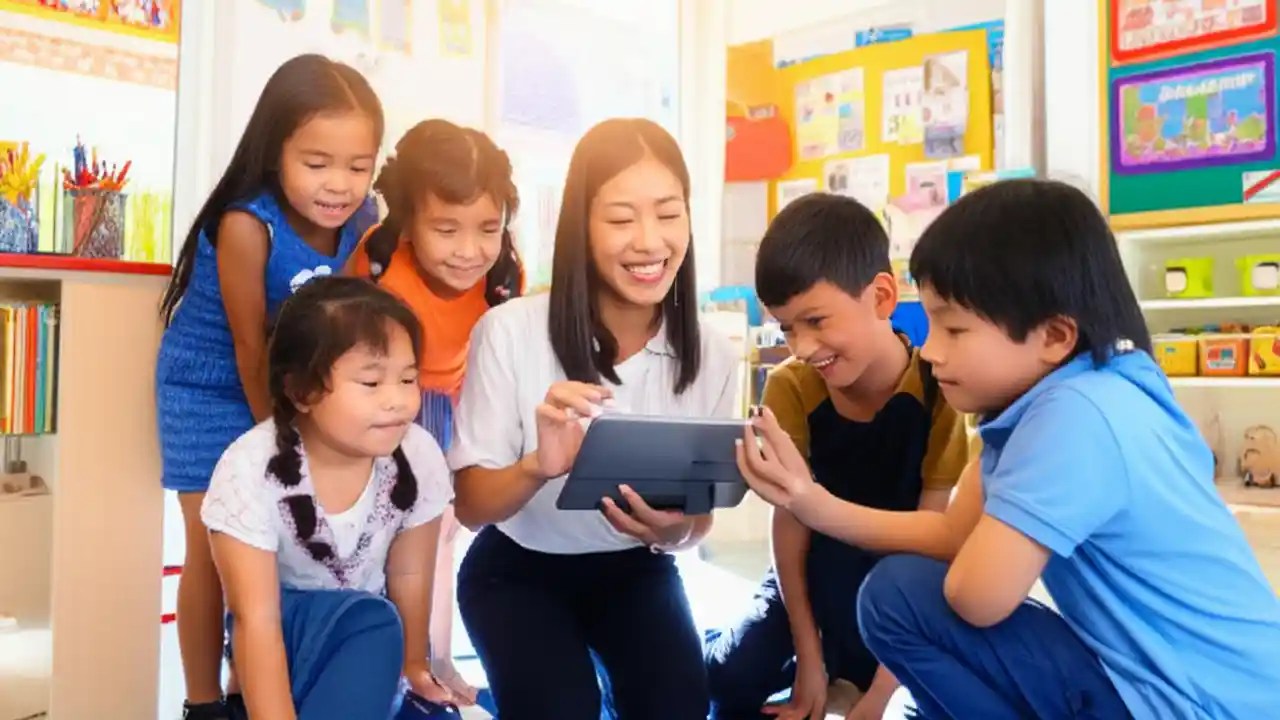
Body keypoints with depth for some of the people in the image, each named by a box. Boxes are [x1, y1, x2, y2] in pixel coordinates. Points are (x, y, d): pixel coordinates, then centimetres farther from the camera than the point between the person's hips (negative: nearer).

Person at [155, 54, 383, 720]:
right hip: (209, 388, -4)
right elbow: (250, 349, -22)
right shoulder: (246, 226, -29)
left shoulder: (363, 221, -14)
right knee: (215, 544, -1)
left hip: (290, 388, 5)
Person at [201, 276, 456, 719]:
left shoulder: (419, 457, -23)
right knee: (373, 623, -32)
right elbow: (257, 621, -31)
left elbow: (409, 575, -8)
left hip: (365, 629, 4)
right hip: (286, 627, -3)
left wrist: (411, 665, 3)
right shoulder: (251, 469, -30)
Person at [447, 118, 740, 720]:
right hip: (519, 569, -2)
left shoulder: (711, 354, -13)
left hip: (636, 568, 2)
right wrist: (539, 467, -38)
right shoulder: (510, 331, -23)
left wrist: (676, 530, -28)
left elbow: (701, 516, -3)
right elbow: (470, 503, -16)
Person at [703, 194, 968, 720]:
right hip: (818, 570, 1)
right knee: (727, 677, -17)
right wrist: (808, 659, -14)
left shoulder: (938, 388, -23)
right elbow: (789, 522, -13)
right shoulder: (790, 388, -15)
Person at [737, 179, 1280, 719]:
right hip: (1154, 675, 9)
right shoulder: (1056, 394, 5)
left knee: (898, 598, -13)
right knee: (903, 583, 9)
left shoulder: (1075, 413, -25)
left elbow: (976, 595, -27)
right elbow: (955, 535, 6)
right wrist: (813, 503, -4)